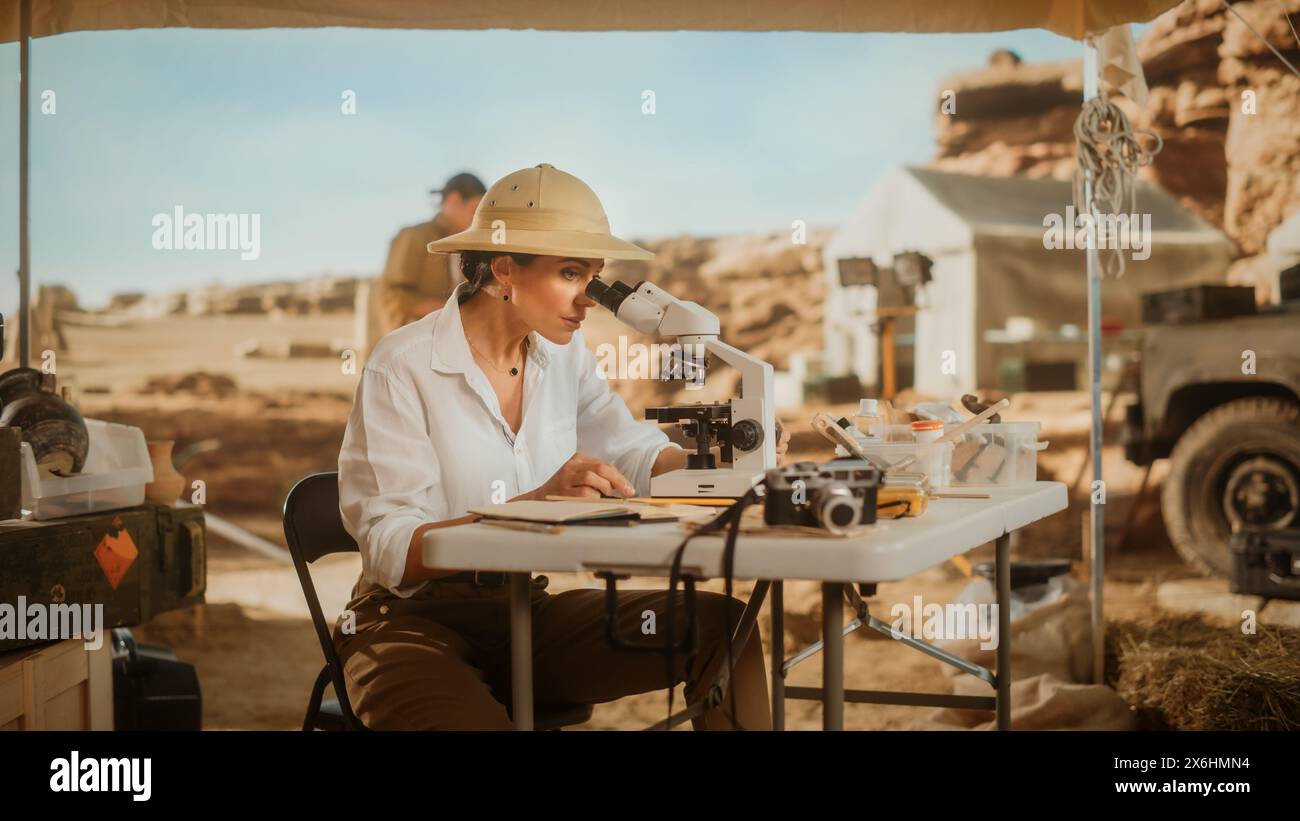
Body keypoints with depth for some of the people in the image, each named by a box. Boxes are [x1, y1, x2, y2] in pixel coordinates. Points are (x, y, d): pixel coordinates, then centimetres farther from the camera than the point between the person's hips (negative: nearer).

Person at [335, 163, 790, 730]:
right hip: (413, 624, -6)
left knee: (722, 624, -9)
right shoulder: (403, 369, -14)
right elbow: (390, 549, -22)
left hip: (526, 612, 7)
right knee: (478, 720, -40)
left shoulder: (564, 358, 6)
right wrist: (538, 502, -33)